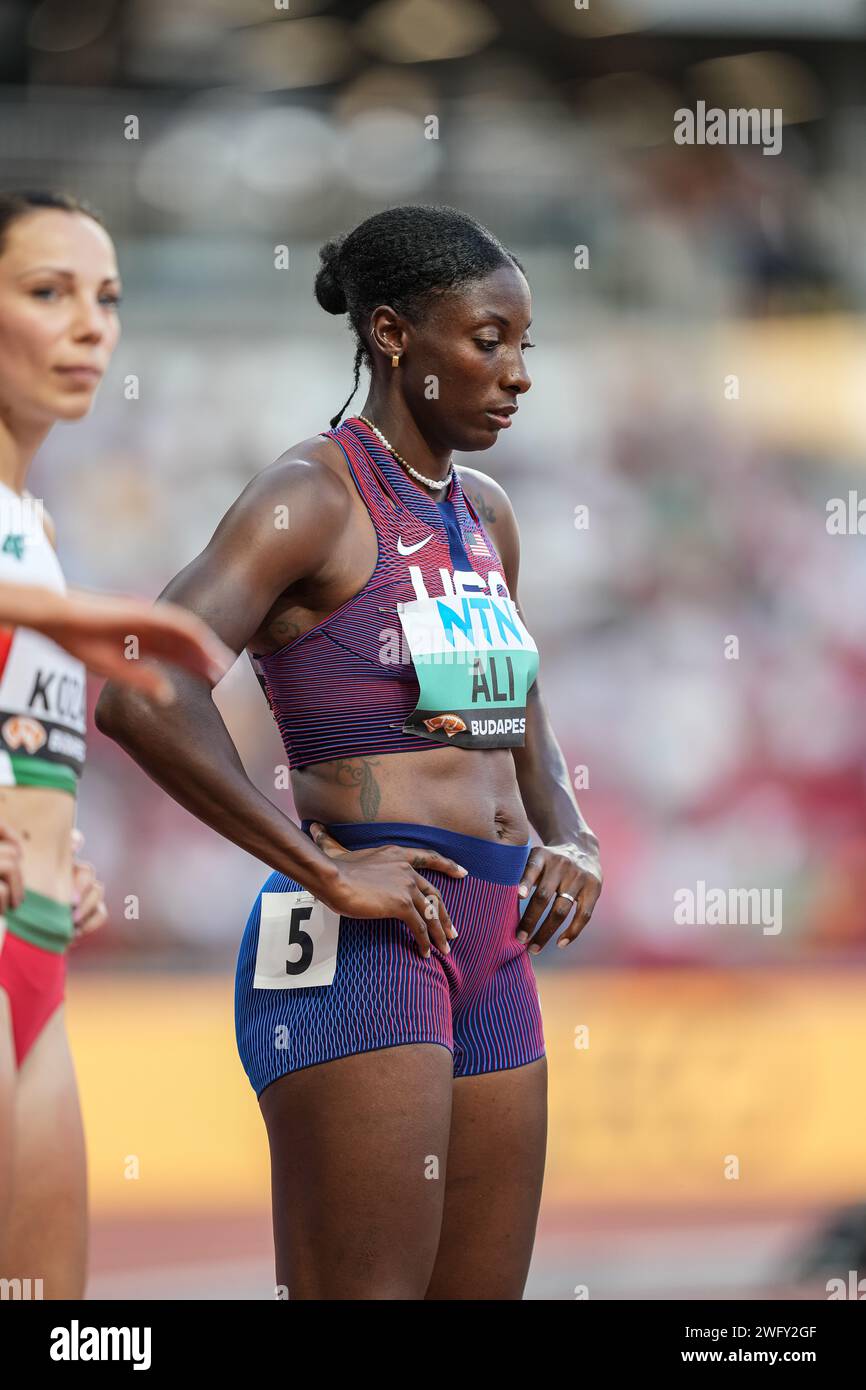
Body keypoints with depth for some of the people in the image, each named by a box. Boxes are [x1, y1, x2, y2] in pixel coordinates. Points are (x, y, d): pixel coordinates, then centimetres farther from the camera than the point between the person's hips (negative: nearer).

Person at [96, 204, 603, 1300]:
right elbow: (138, 693, -22)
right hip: (358, 950, -8)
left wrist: (571, 840, 8)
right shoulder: (308, 498, -8)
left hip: (488, 952, 8)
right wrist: (323, 870, -20)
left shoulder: (484, 516, 17)